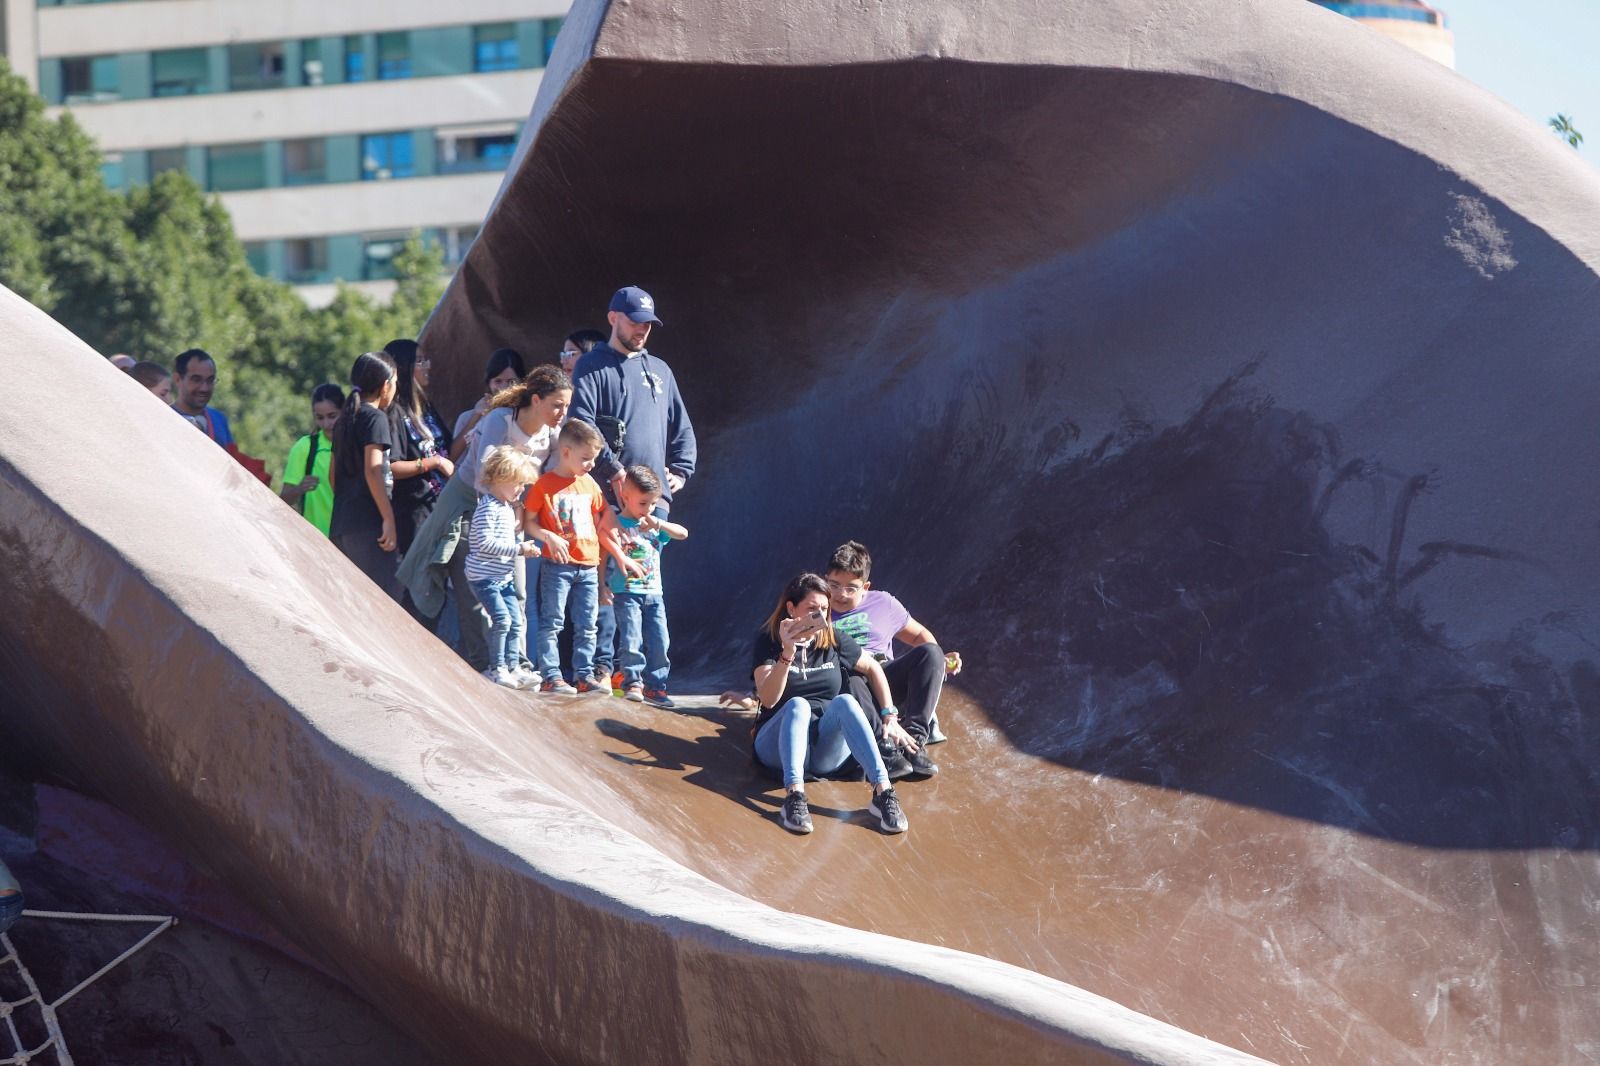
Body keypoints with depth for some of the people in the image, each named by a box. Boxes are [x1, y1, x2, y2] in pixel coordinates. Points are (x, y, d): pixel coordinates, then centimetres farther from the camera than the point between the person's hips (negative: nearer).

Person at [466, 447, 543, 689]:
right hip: (484, 576, -10)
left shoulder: (507, 508, 15)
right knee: (502, 619, -15)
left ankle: (513, 666, 15)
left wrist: (521, 549, 7)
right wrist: (517, 549, -24)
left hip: (503, 576, 10)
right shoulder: (488, 508, -17)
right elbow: (485, 542, -26)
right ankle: (496, 668, -5)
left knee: (516, 620, 7)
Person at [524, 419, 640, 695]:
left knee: (586, 626, 7)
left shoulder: (589, 485, 13)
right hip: (557, 565, -6)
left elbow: (599, 526, 19)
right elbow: (528, 522, -4)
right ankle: (551, 677, -4)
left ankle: (584, 676, 12)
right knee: (552, 622, -5)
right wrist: (549, 537, -20)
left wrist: (620, 556, 16)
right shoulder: (545, 484, -5)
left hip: (588, 566, 6)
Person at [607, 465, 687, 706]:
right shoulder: (616, 524, -3)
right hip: (626, 593, -5)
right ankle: (633, 682, -3)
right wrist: (603, 586, -11)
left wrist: (659, 523, -12)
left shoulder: (655, 527, 12)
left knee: (659, 642, 1)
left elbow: (683, 533, 2)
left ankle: (654, 686, 7)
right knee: (632, 639, -12)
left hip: (654, 593, 5)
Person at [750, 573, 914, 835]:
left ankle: (882, 792, -40)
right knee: (798, 704, -33)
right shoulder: (768, 641, -1)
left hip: (826, 752, 2)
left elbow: (873, 669, 22)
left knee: (844, 702, -28)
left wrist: (890, 718, 11)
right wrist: (787, 653, -27)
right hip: (779, 745, -2)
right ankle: (794, 796, -53)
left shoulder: (833, 640, 9)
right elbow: (768, 699, -15)